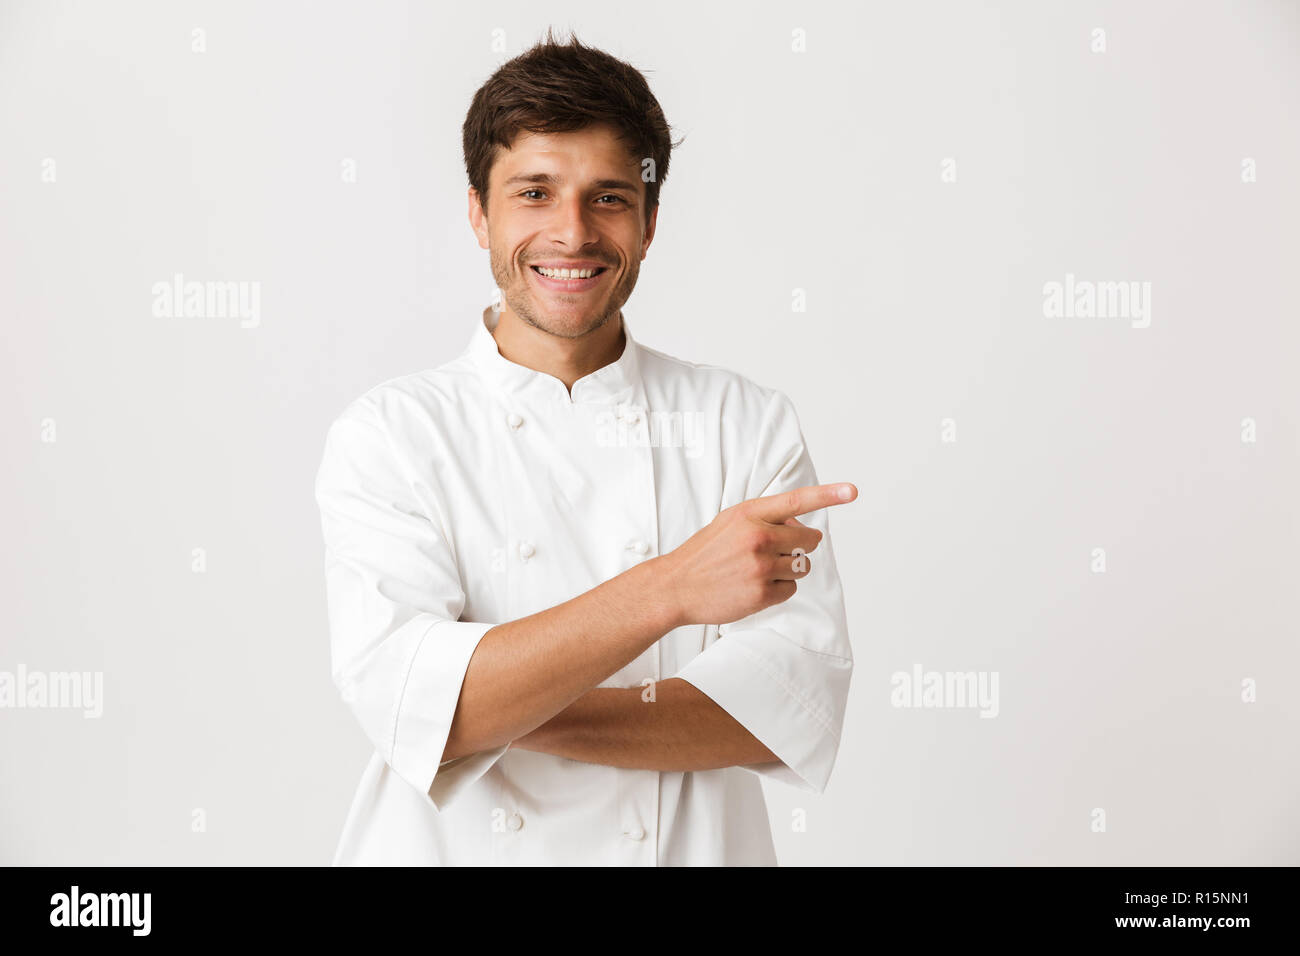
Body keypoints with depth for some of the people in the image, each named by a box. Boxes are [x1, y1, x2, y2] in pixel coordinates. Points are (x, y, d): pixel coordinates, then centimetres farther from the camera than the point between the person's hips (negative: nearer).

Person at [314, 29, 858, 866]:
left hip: (693, 847, 1)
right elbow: (404, 698, -21)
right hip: (450, 851, -1)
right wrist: (669, 589, -32)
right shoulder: (387, 436, -7)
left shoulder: (749, 424, -4)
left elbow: (800, 709, -13)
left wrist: (518, 715, -21)